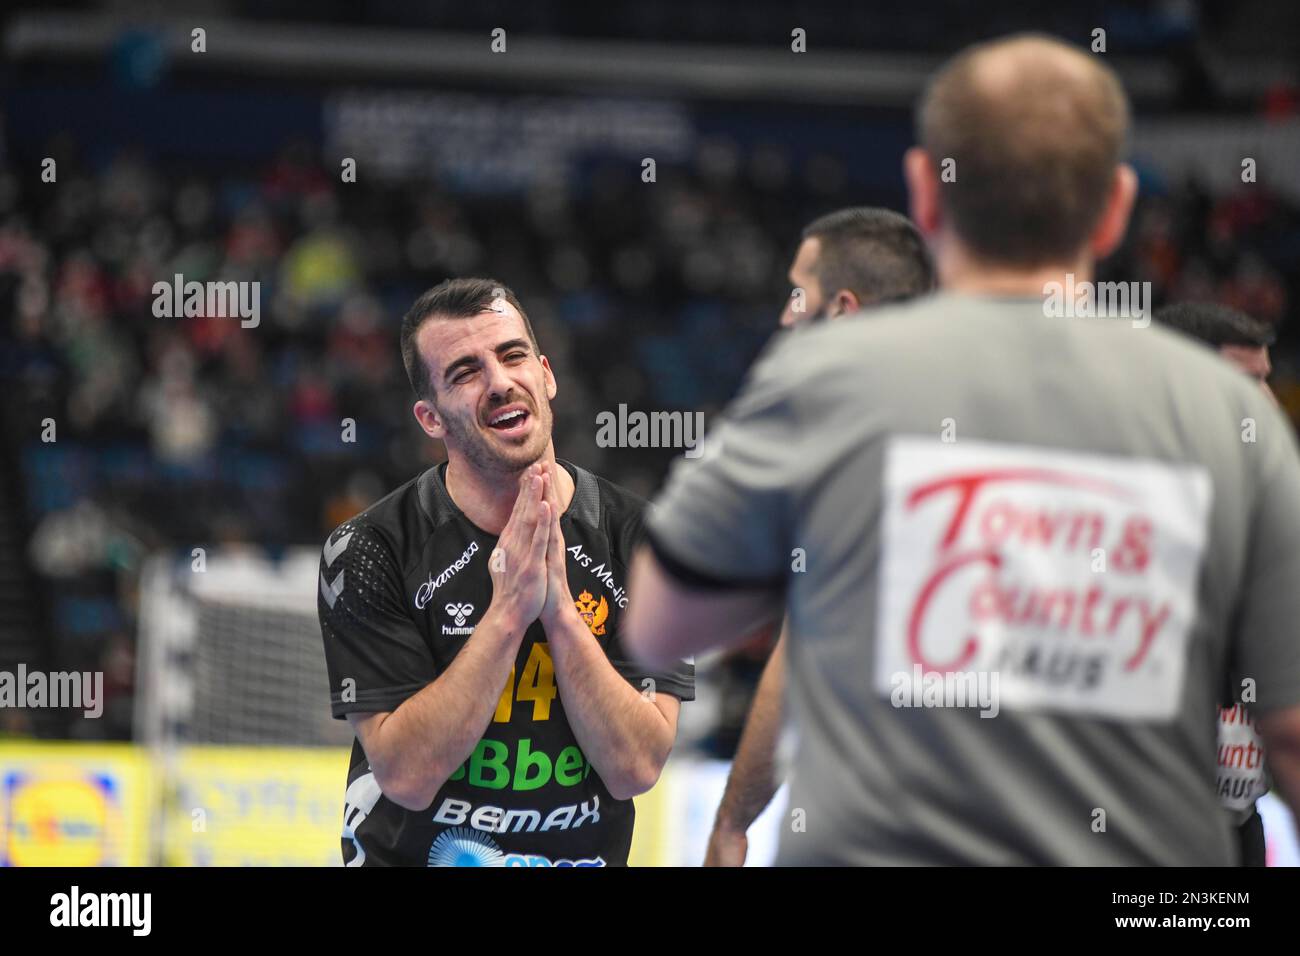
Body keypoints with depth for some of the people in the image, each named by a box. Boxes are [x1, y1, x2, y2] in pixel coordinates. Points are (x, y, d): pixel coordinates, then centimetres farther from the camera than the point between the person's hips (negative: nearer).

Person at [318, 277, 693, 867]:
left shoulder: (641, 537, -7)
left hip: (582, 854, 1)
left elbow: (635, 769, -12)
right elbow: (407, 777, -18)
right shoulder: (370, 551, -11)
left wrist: (558, 605, -21)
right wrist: (509, 610, -24)